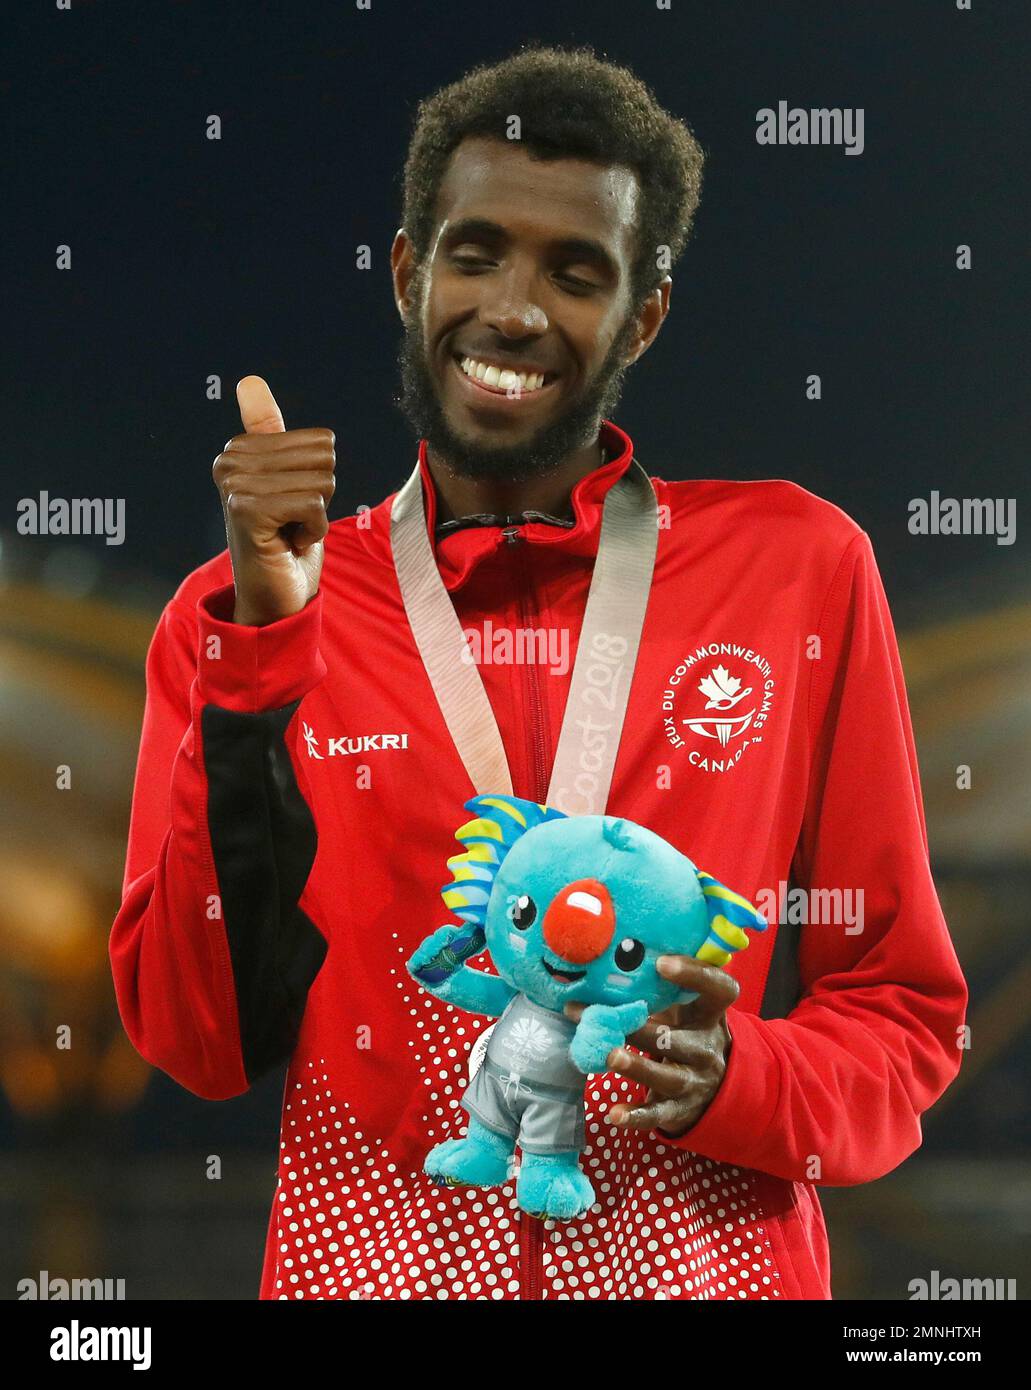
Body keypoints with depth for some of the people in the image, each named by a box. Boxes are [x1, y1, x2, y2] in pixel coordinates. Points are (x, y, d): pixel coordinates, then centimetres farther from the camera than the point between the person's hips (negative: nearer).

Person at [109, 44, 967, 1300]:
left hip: (708, 1268, 0)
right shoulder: (239, 612, 1)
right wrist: (262, 648, -13)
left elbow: (900, 1019, 2)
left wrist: (732, 1079, -18)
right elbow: (202, 1041, -7)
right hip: (367, 1264, 0)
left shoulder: (799, 571, -1)